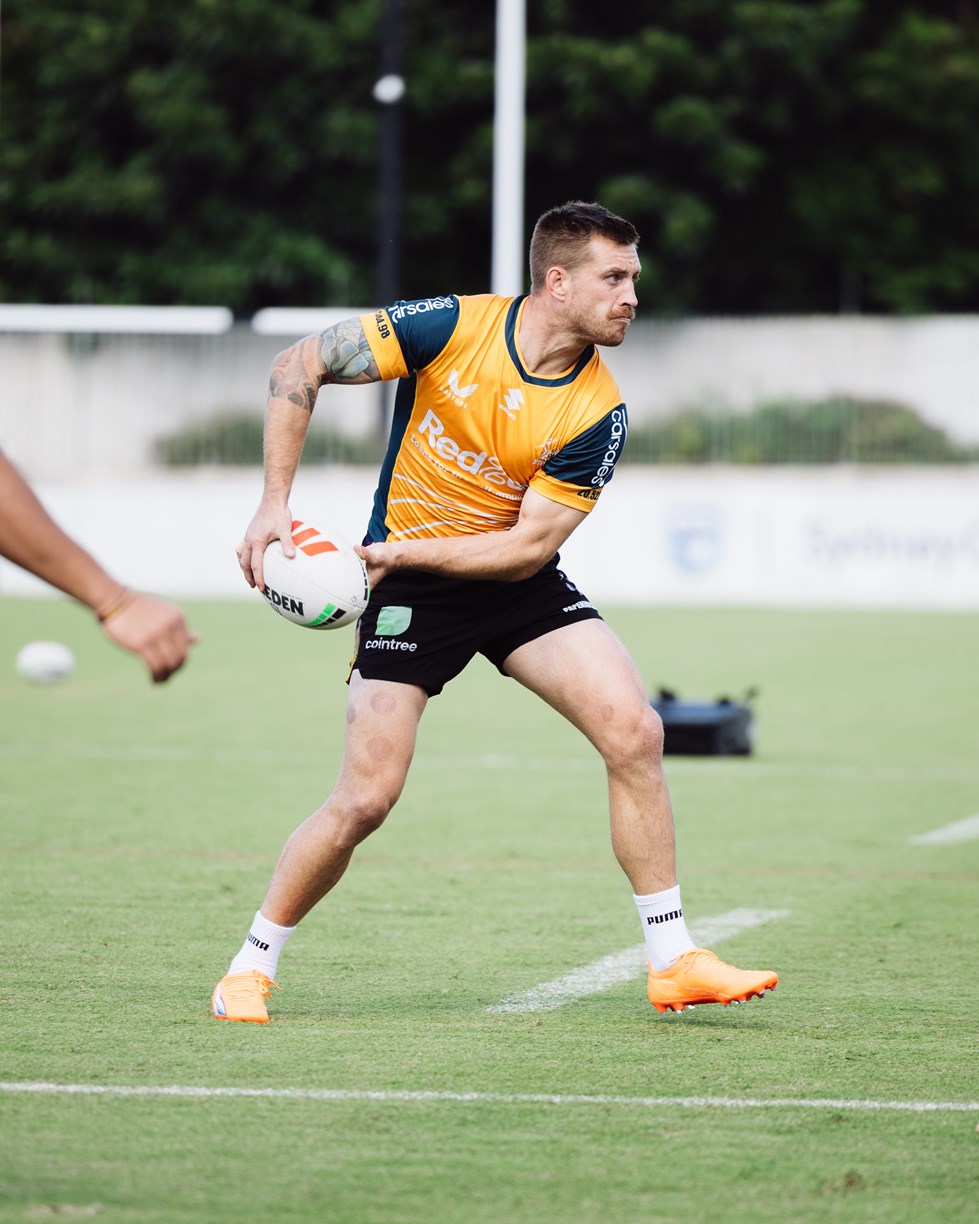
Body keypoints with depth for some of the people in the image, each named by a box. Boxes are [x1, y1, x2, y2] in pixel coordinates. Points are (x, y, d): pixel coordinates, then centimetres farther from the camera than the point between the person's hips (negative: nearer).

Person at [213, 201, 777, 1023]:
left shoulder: (597, 413, -13)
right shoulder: (451, 328, -19)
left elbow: (529, 545, -13)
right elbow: (298, 367, -12)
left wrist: (398, 552, -22)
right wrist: (276, 505, -18)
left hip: (515, 583, 3)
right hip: (407, 586, -3)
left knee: (636, 733, -13)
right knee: (366, 799, -10)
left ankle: (673, 962, -4)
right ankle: (252, 965, 11)